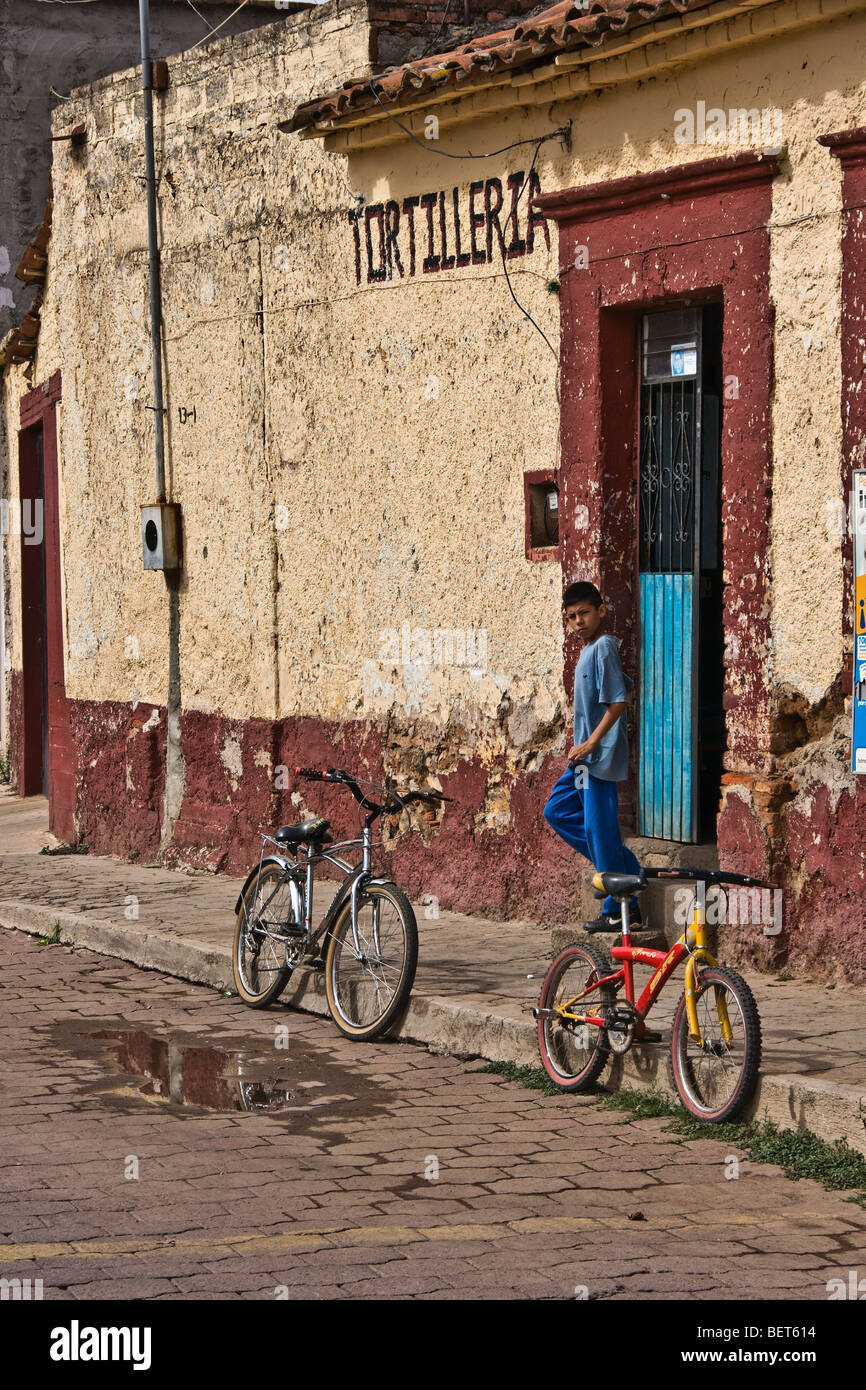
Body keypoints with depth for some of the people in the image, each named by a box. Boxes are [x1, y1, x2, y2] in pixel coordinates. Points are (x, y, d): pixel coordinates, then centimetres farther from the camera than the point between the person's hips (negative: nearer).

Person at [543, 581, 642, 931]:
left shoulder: (603, 646, -15)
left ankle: (617, 911, 3)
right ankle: (625, 867, 17)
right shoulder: (590, 648, 14)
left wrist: (591, 743, -20)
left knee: (599, 828, -6)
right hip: (586, 757, 11)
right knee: (557, 811, 16)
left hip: (600, 756, -11)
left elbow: (618, 701, -20)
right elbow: (627, 686, 23)